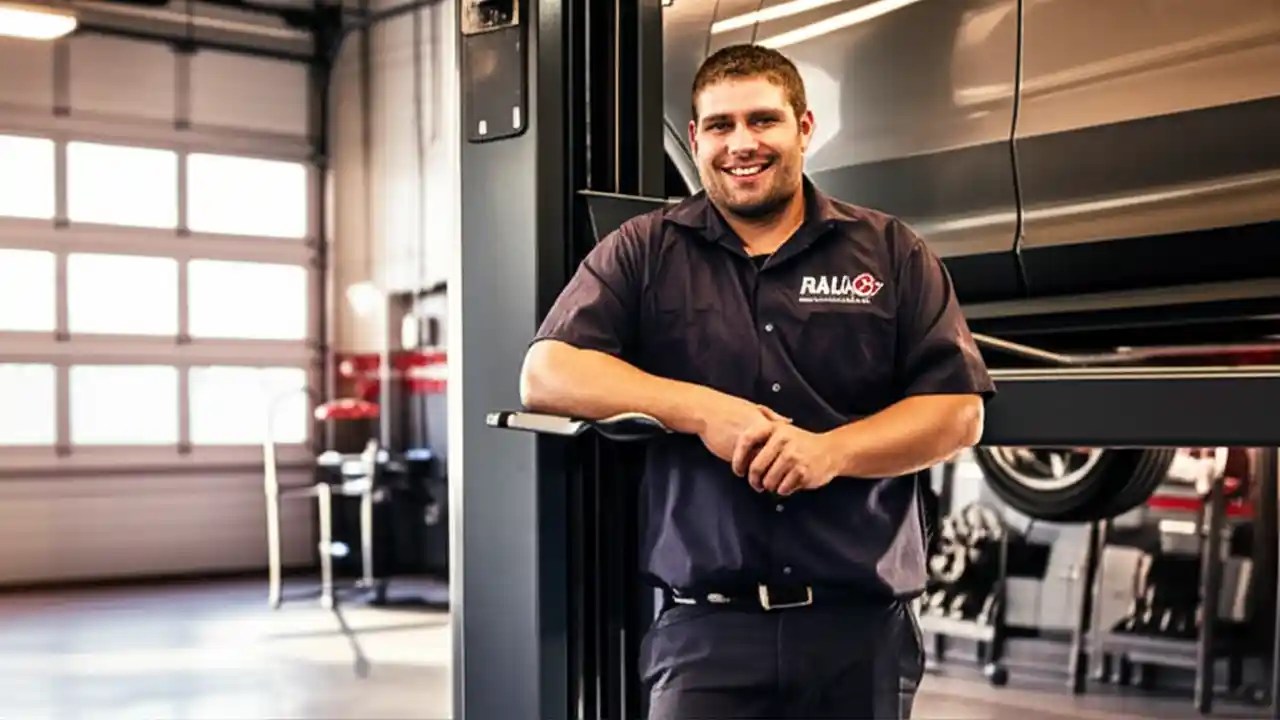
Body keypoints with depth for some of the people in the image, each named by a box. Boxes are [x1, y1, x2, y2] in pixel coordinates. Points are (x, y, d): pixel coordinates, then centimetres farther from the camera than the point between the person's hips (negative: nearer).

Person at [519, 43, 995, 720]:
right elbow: (545, 375, -4)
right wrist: (699, 410, -15)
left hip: (862, 628, 1)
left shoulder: (890, 252, 8)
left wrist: (834, 450, -16)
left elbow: (957, 410, 2)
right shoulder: (642, 251, 7)